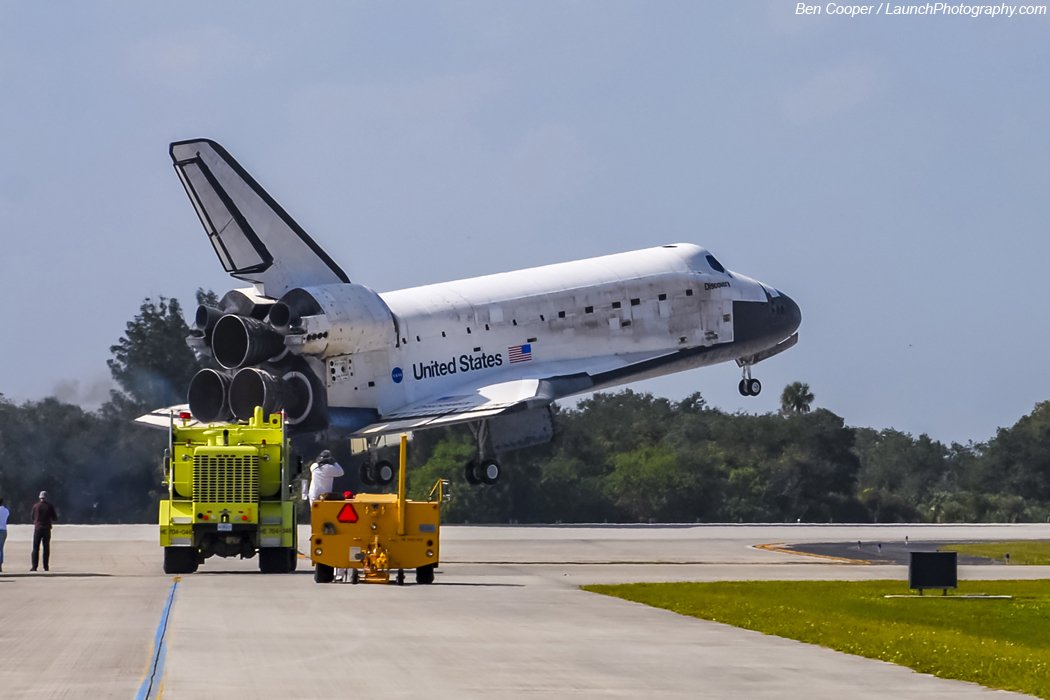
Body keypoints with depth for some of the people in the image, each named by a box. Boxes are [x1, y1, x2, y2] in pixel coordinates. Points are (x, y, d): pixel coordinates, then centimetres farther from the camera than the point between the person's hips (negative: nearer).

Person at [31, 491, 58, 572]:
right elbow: (55, 518, 3)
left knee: (35, 548, 1)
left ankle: (34, 566, -7)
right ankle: (46, 567, 2)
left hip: (37, 528, -1)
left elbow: (33, 517, 7)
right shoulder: (50, 506, -1)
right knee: (46, 548, 6)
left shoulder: (35, 506, -1)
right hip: (47, 528, 1)